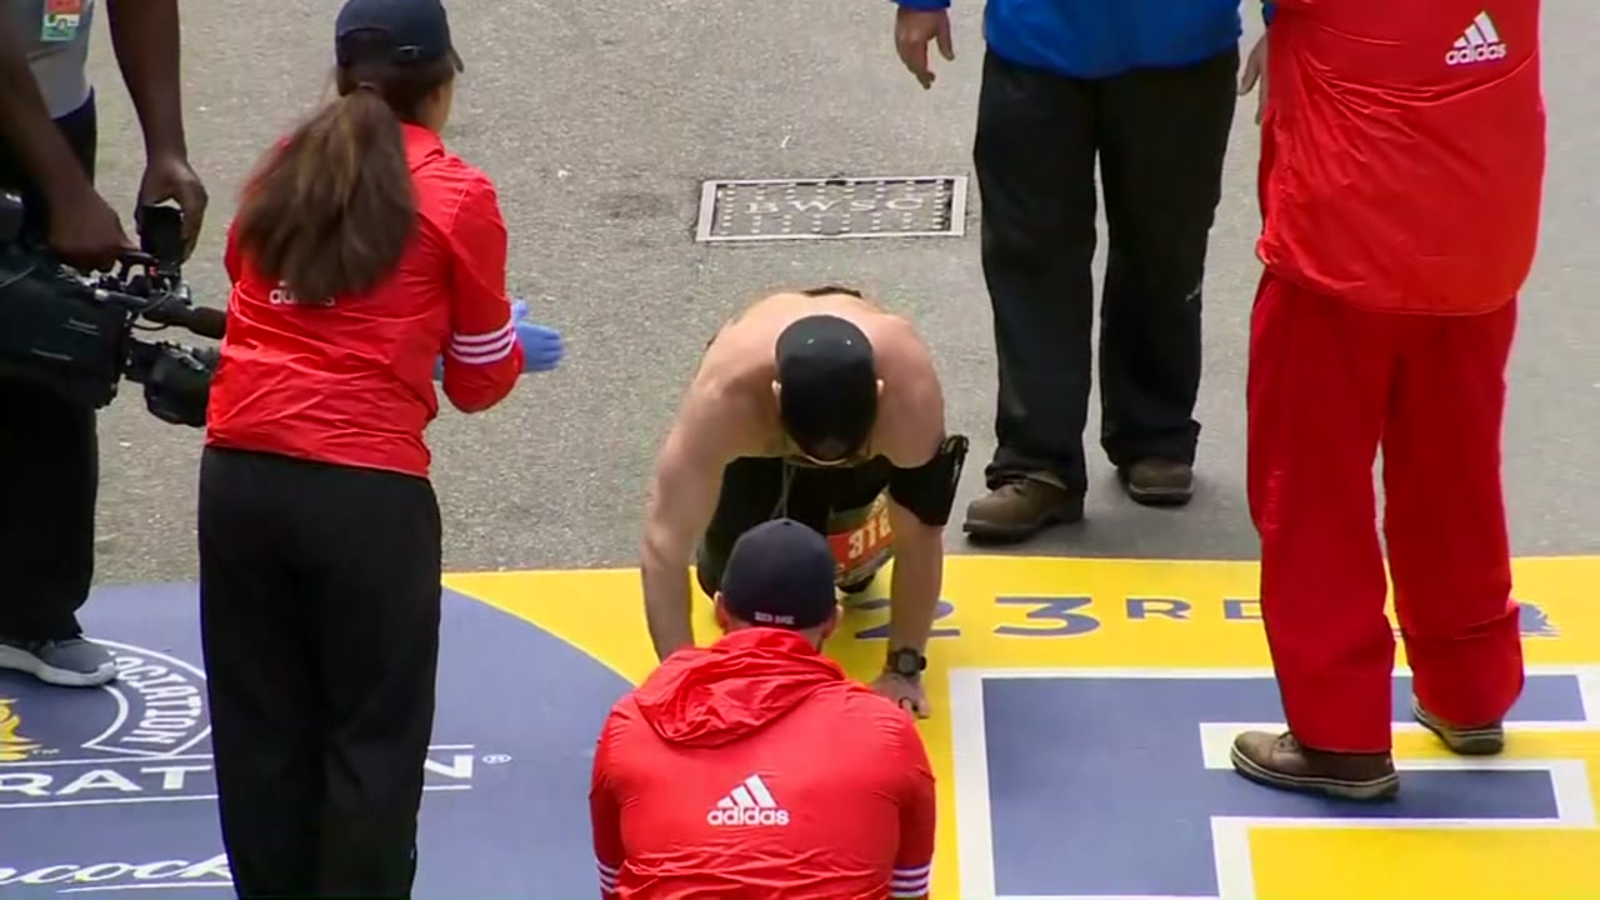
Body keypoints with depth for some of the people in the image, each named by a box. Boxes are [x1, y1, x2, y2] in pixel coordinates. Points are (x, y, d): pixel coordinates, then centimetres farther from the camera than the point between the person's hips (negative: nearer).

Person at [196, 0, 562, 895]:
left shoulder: (280, 173, 12)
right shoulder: (457, 195, 0)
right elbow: (479, 383, 6)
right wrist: (517, 346, 28)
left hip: (239, 476, 4)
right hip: (364, 491, -4)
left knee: (261, 727, 15)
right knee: (374, 736, 9)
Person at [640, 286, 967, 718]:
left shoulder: (910, 391, -45)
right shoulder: (725, 393, -46)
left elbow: (919, 534, -32)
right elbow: (664, 538, -44)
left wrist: (904, 667, -28)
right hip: (753, 419, 0)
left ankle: (853, 559, 15)